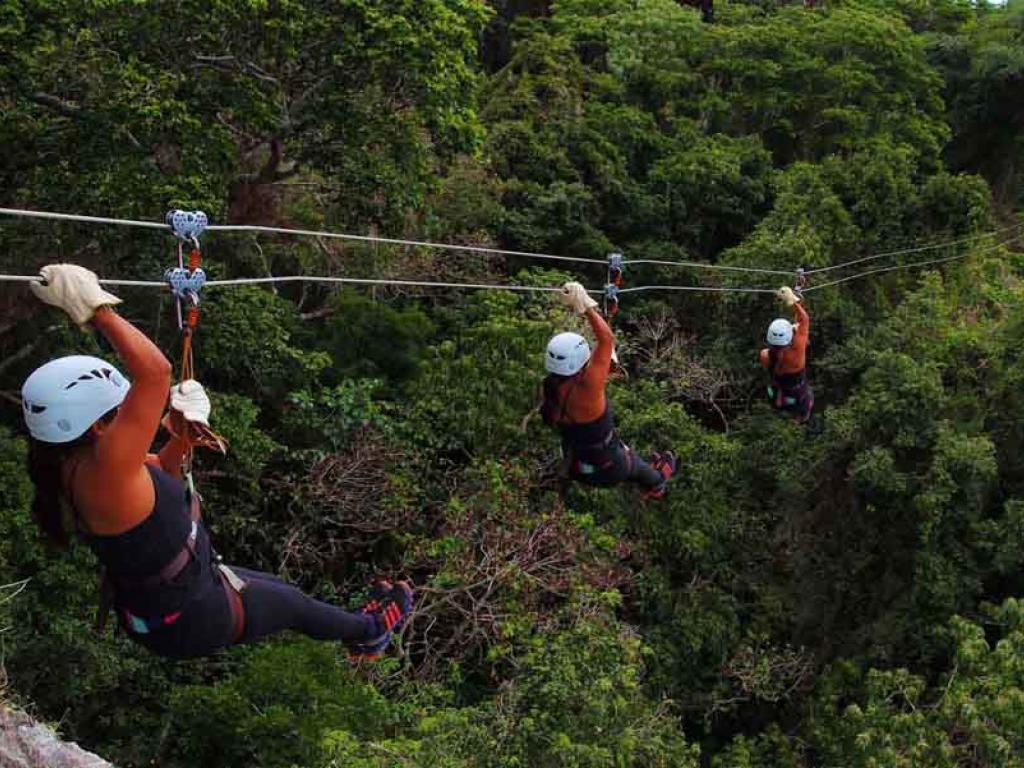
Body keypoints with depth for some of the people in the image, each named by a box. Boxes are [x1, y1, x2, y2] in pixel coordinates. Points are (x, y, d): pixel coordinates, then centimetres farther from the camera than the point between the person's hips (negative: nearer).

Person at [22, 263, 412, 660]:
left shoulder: (72, 462, -7)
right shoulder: (101, 473, -36)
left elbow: (158, 473, 12)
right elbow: (155, 371, -47)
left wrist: (180, 436, -6)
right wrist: (97, 310, -40)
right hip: (189, 616, -9)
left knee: (278, 589, 29)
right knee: (294, 603, 17)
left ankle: (358, 628, 54)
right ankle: (370, 629, 47)